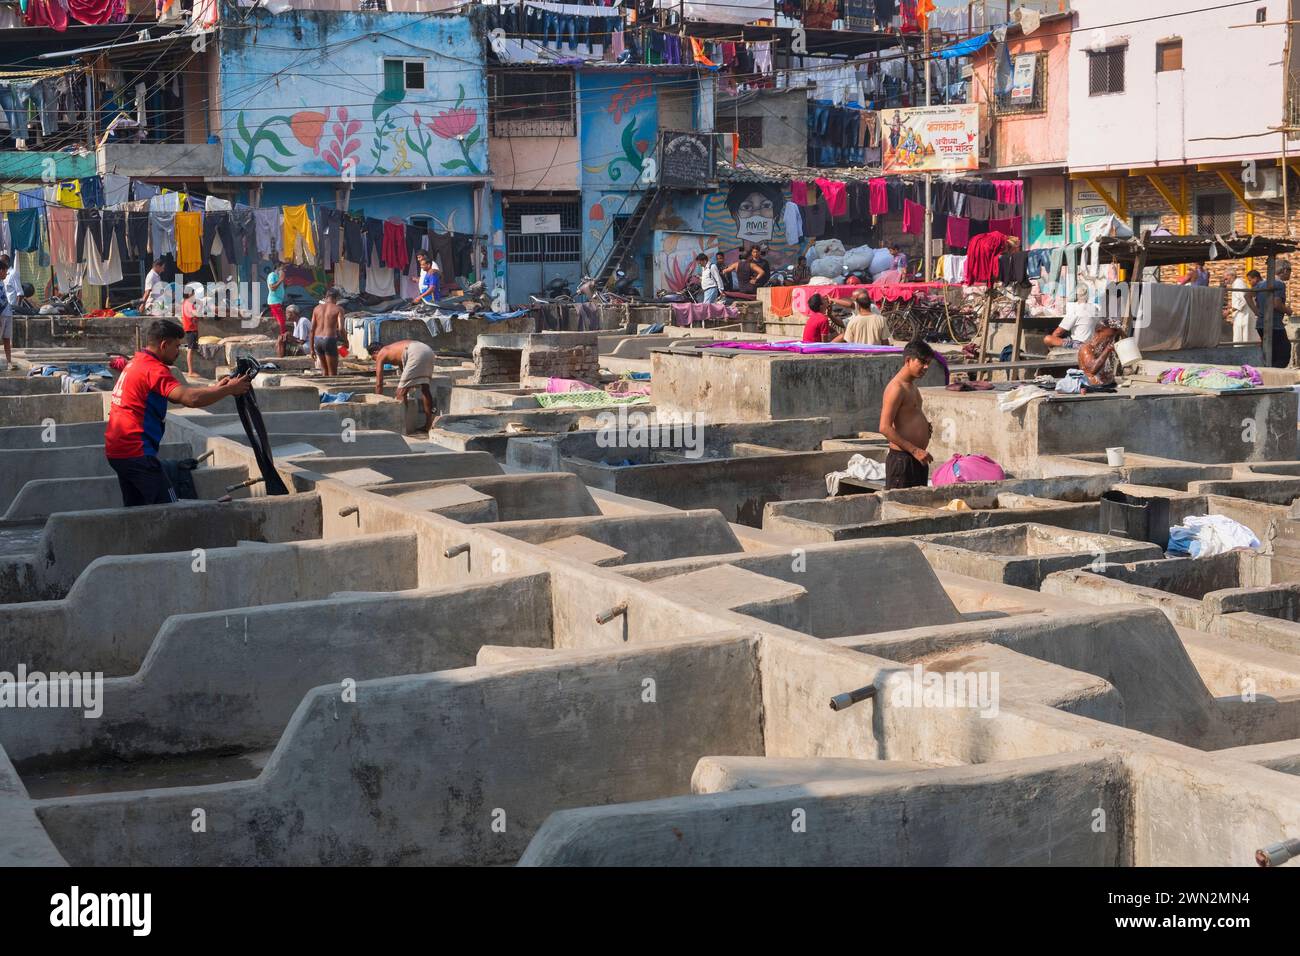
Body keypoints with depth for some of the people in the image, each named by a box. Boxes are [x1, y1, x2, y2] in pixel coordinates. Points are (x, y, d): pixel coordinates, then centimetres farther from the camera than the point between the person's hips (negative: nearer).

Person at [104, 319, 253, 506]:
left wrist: (215, 388, 12)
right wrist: (230, 389, -18)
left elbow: (180, 393, 20)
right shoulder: (153, 369, -14)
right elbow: (191, 399, -27)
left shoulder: (134, 364, 17)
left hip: (115, 451, 10)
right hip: (137, 452, -10)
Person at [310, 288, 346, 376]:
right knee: (333, 373, 2)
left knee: (325, 370, 21)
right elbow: (341, 329, -14)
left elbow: (312, 329, 7)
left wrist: (311, 349, 11)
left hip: (317, 340, 5)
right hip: (330, 341, -5)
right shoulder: (338, 309, -3)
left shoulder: (317, 308, 9)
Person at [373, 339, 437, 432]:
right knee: (425, 389, 19)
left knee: (401, 393, 1)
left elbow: (379, 383, 18)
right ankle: (429, 424, 21)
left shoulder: (381, 355, 18)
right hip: (428, 350, 8)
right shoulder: (395, 350, 38)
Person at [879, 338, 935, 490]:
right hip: (902, 459, -10)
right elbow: (885, 428, -21)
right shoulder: (896, 388, -15)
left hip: (917, 458, 10)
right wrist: (915, 450, -22)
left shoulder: (911, 386, 15)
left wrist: (925, 426, 8)